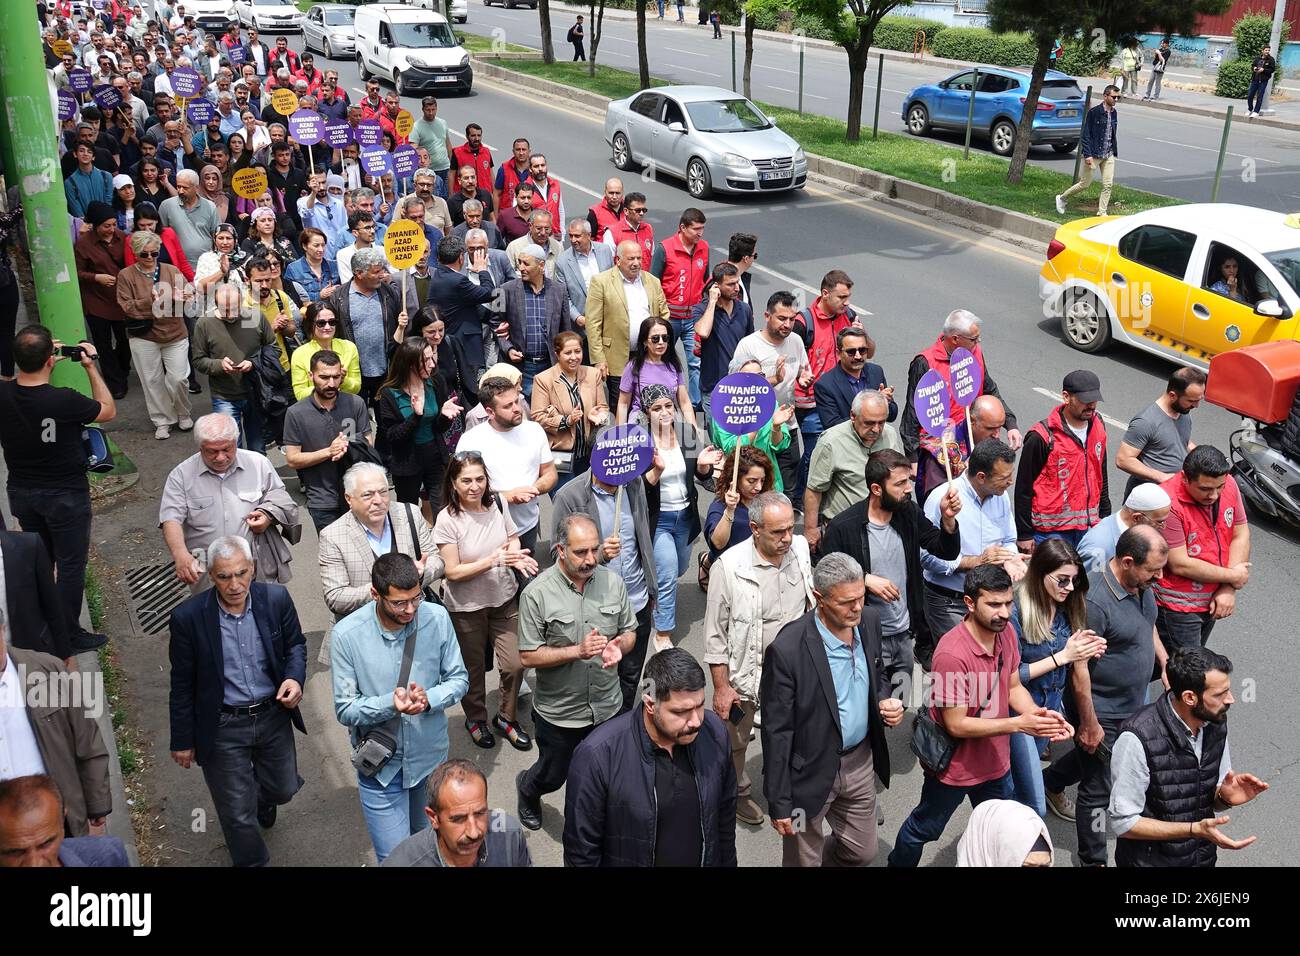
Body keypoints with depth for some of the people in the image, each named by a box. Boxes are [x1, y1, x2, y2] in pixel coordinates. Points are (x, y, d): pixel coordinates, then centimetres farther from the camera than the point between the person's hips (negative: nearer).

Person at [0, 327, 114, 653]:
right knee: (71, 566, 10)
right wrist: (91, 368, -5)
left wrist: (43, 364, 4)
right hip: (65, 496, -5)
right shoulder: (64, 400, -29)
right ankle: (70, 636, 21)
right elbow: (108, 411, -9)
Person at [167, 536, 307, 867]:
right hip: (223, 728, -3)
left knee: (284, 789, 24)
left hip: (273, 716, 3)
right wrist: (182, 740, 0)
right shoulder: (188, 617, -19)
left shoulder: (276, 599, -14)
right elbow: (182, 686, -7)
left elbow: (295, 644, 4)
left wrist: (295, 678, -17)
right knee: (239, 815, 10)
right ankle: (252, 861, 39)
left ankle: (260, 797, 61)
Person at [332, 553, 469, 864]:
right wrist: (390, 704, -31)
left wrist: (428, 699, -24)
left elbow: (459, 680, -4)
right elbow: (345, 710, -13)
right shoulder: (347, 634, -19)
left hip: (431, 756, 3)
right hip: (381, 766, -2)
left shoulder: (437, 618, -14)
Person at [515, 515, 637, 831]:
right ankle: (527, 788, 54)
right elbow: (528, 656, -15)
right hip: (559, 713, -3)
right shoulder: (538, 594, -18)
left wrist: (618, 646, -18)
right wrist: (577, 652, -26)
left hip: (607, 707, 3)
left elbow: (629, 631, 6)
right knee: (553, 777, 19)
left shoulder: (613, 582, -6)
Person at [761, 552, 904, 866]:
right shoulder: (787, 650, -27)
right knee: (804, 859, 15)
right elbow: (776, 731, -19)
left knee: (862, 853, 23)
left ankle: (824, 856, 53)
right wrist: (779, 803, -14)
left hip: (861, 761, 6)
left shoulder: (869, 621, -8)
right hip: (810, 772, -6)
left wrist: (886, 701, -11)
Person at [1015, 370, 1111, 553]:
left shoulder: (1097, 425, 4)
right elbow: (1024, 488, -10)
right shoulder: (1042, 437, -15)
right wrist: (1024, 535, -8)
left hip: (1089, 528, 6)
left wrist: (1105, 516, 19)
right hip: (1051, 532, -6)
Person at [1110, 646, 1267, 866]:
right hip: (1151, 859, -5)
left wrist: (1225, 797, -12)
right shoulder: (1138, 739, -25)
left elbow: (1212, 798, 9)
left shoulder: (1216, 722, -6)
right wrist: (1194, 830, -24)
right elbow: (1123, 822, -18)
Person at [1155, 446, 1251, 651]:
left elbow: (1241, 535, -1)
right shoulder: (1168, 503, -28)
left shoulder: (1228, 484, -8)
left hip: (1212, 601, 7)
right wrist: (1232, 576, -14)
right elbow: (1180, 565, -25)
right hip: (1177, 607, -7)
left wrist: (1228, 589, -11)